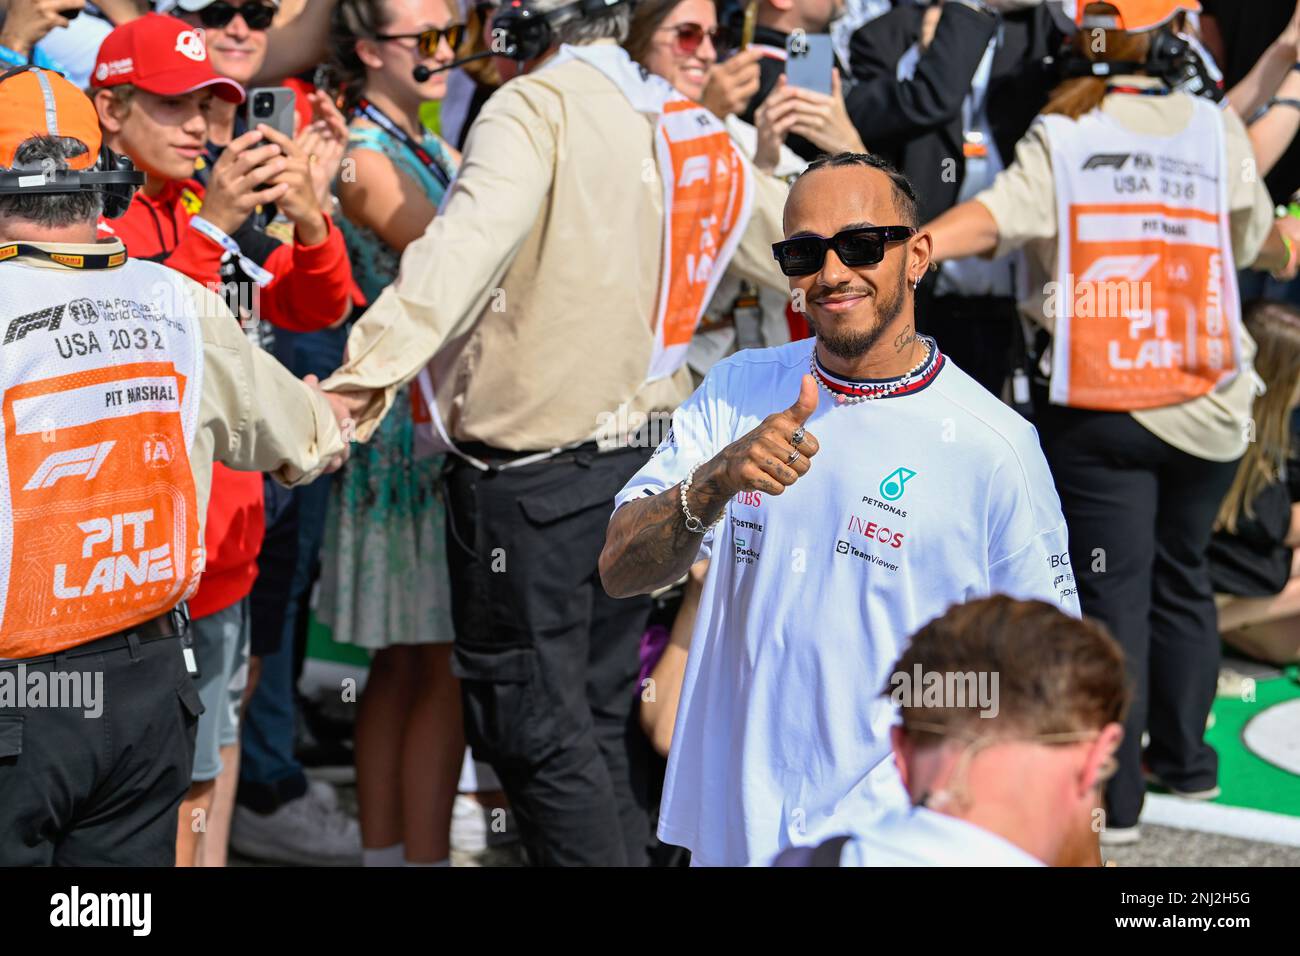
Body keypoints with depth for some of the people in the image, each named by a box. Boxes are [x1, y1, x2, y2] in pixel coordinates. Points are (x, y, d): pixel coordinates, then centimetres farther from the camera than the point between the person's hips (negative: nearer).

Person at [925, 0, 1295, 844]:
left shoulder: (1058, 136, -1)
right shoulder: (1217, 128, 5)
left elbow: (992, 218, -17)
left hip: (1096, 405, -2)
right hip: (1205, 401, 2)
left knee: (1111, 587, 2)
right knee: (1182, 575, 19)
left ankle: (1113, 796, 3)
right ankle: (1185, 756, 33)